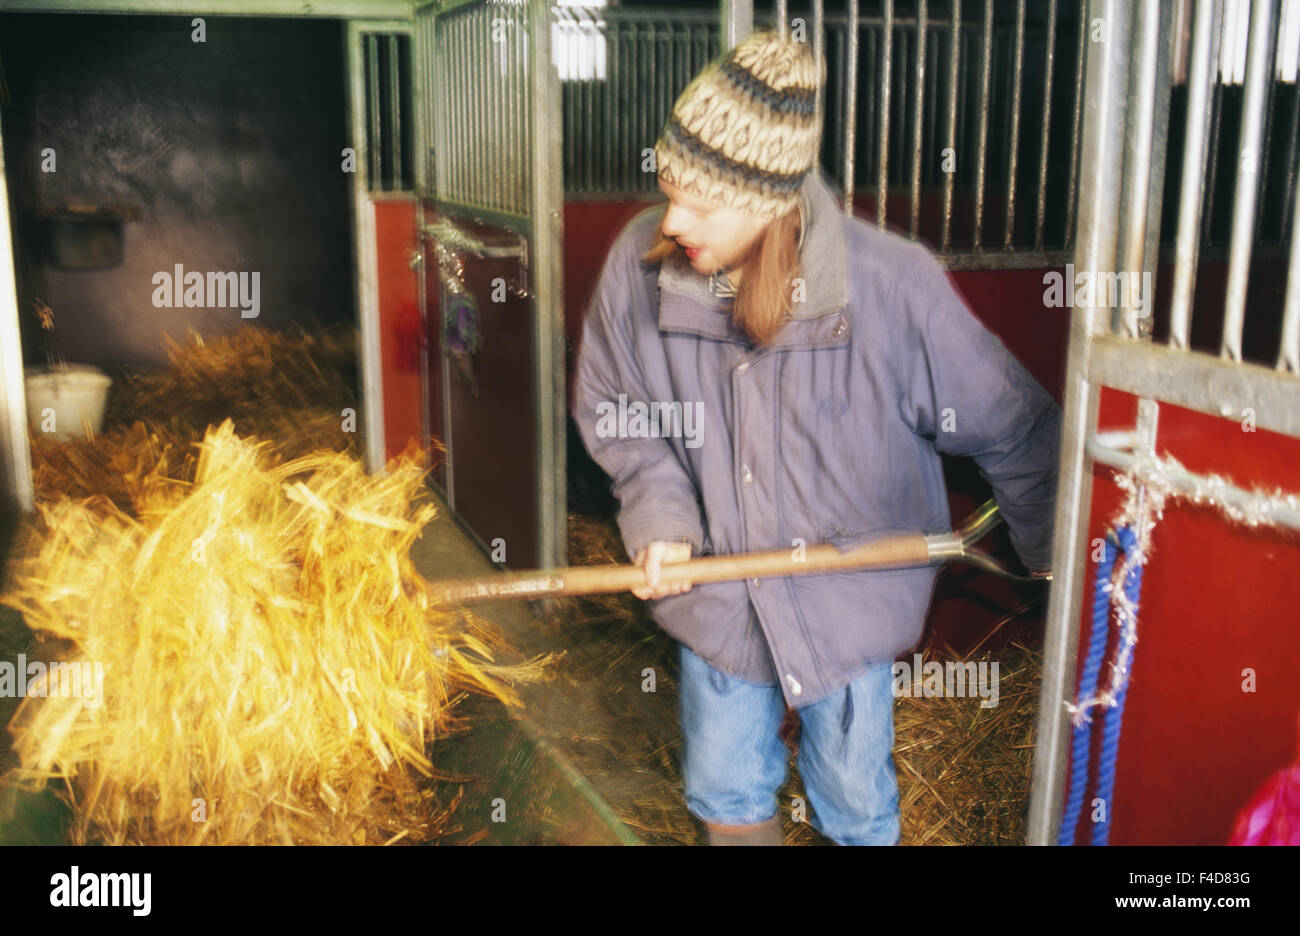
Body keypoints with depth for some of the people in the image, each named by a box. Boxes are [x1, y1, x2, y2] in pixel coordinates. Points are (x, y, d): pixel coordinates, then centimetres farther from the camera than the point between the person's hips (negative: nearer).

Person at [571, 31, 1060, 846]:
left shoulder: (891, 284, -25)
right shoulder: (640, 263, -17)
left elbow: (1011, 425, -11)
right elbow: (611, 409, 0)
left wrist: (1051, 552, 1)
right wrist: (659, 512, -15)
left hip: (849, 592, -2)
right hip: (716, 587, 3)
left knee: (856, 806, 18)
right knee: (725, 791, 22)